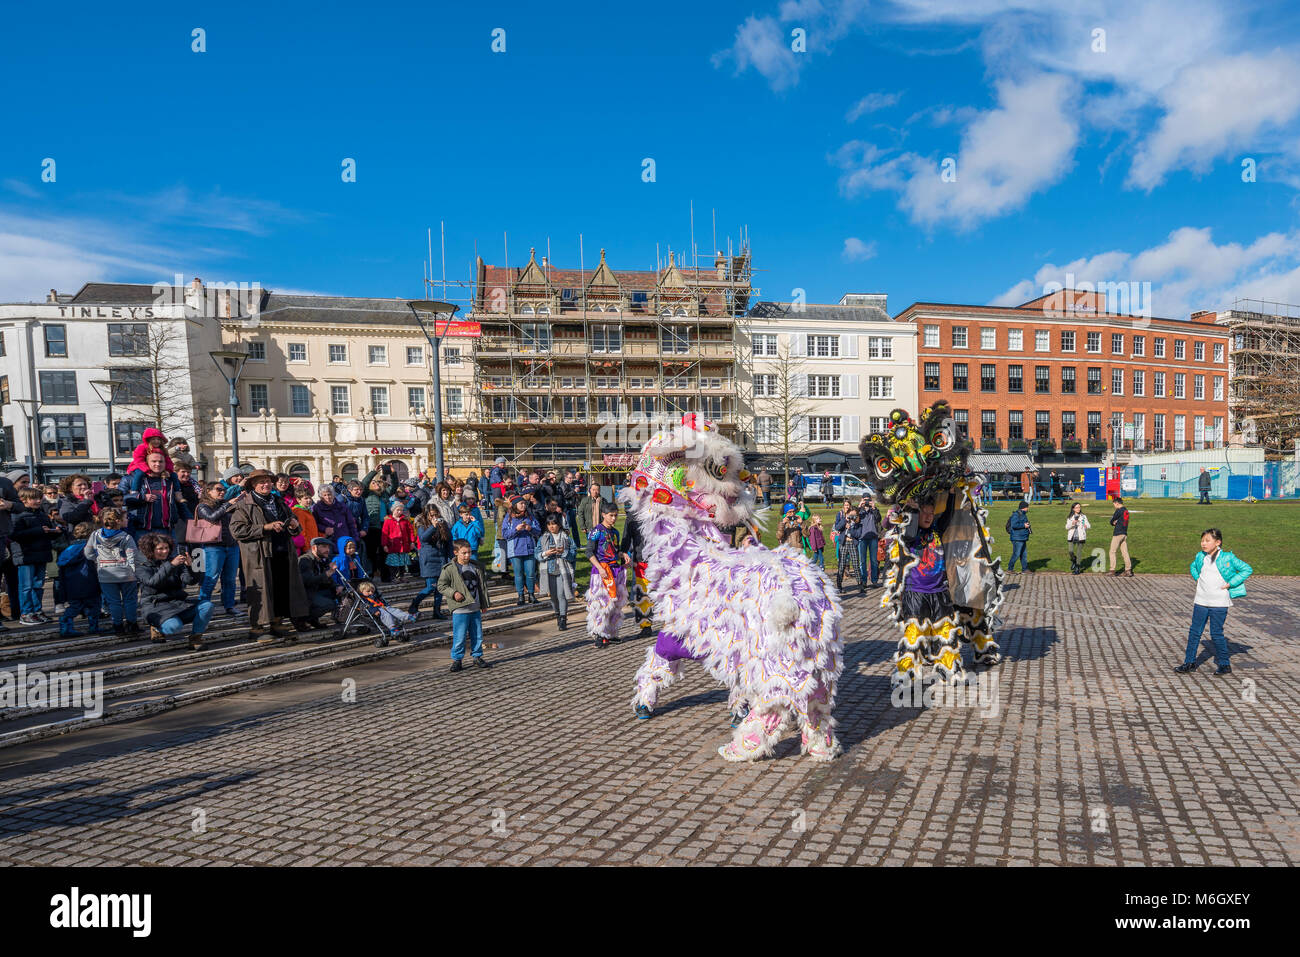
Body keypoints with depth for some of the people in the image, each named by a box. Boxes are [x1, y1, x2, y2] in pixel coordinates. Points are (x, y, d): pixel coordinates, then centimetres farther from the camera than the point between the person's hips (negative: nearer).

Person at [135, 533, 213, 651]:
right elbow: (153, 582, -22)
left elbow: (190, 581, -3)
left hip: (178, 601, 4)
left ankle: (195, 637, -8)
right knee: (174, 626, -32)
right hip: (155, 606, -4)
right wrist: (171, 565, -32)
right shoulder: (142, 566, 1)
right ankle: (156, 628, 3)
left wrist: (188, 566, -22)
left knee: (207, 606, -20)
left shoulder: (173, 560, 11)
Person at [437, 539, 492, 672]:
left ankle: (477, 657, 27)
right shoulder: (449, 569, -8)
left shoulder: (476, 567, 7)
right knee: (459, 637, -2)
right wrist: (453, 593, -20)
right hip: (460, 610, -5)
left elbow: (482, 586, 14)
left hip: (475, 609, 5)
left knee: (477, 635, 12)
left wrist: (484, 604, 13)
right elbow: (441, 585, -6)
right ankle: (456, 660, 13)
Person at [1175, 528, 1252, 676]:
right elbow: (1193, 566, 27)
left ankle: (1225, 664, 18)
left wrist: (1230, 583, -9)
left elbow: (1247, 569, -6)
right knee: (1194, 632, 7)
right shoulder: (1200, 557, 5)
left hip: (1219, 604, -4)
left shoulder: (1227, 558, -9)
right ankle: (1190, 662, 16)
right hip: (1201, 601, 4)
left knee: (1216, 634, 1)